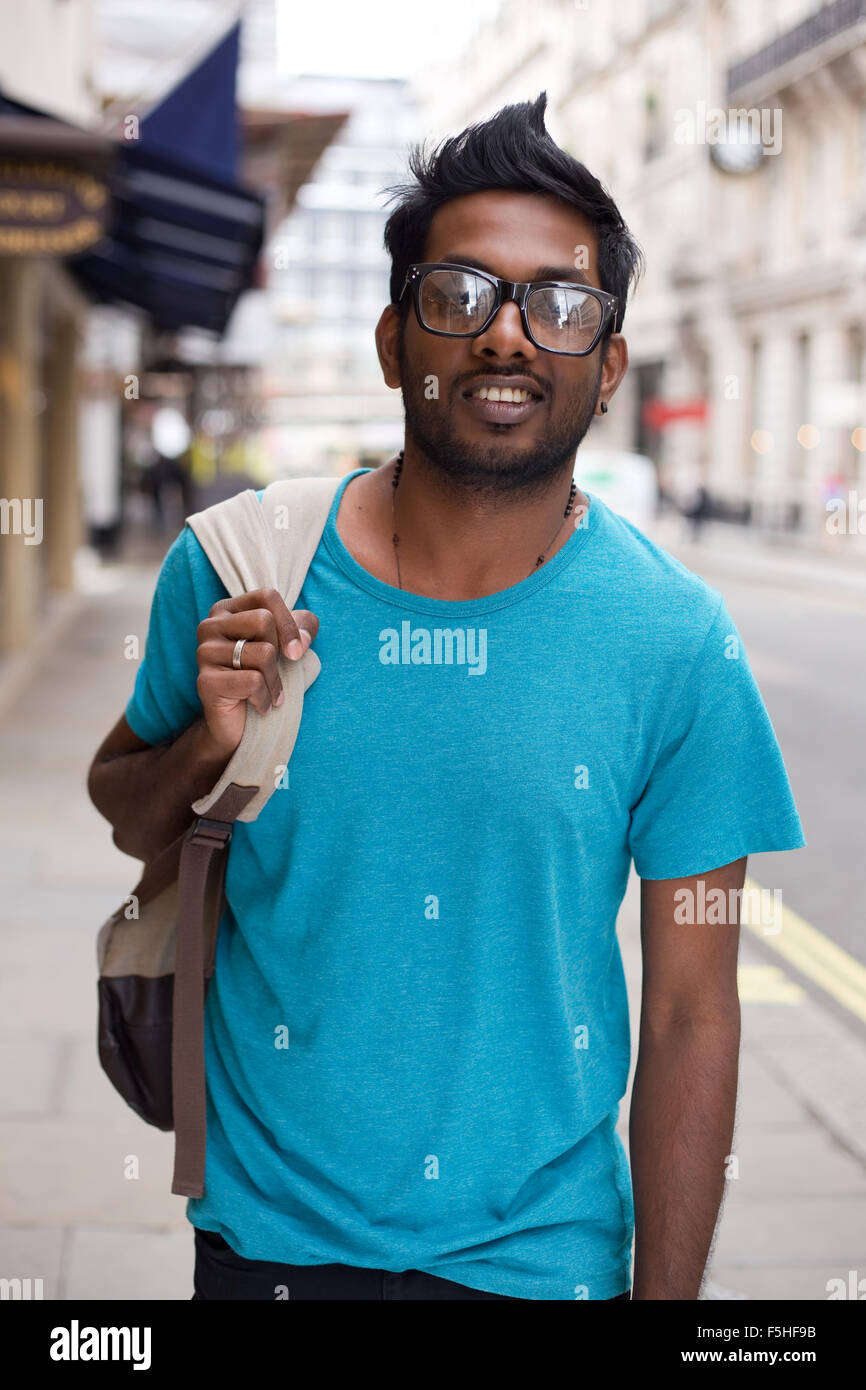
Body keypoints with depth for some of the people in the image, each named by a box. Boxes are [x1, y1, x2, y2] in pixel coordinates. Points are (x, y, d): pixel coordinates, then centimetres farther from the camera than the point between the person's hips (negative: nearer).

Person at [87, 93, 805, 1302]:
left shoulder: (678, 644, -13)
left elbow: (692, 1012, -8)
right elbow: (124, 819, 7)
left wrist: (667, 1297, -8)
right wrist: (212, 746, -15)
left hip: (538, 1248, -1)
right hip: (264, 1230, 1)